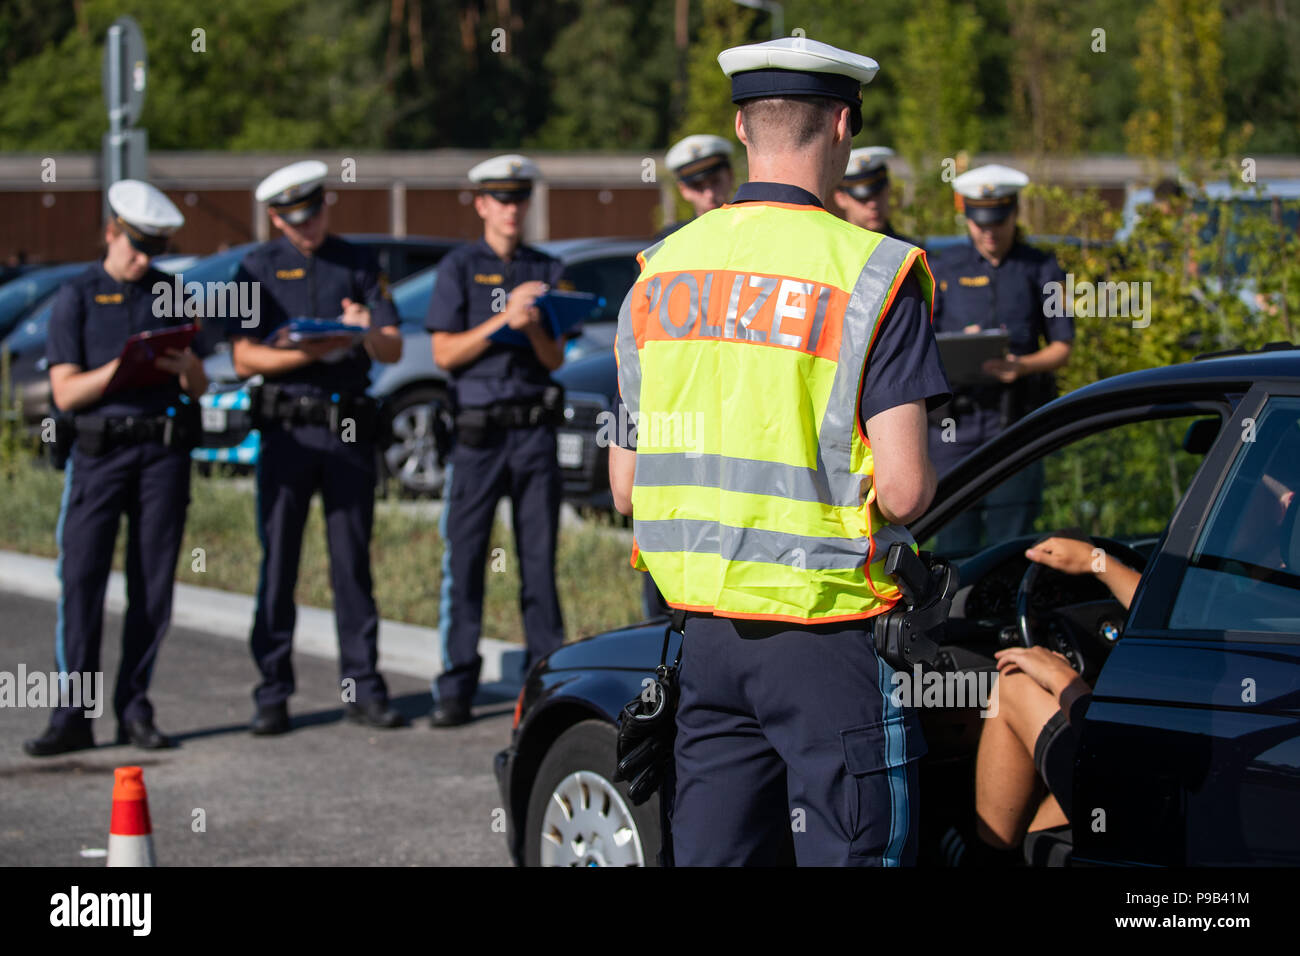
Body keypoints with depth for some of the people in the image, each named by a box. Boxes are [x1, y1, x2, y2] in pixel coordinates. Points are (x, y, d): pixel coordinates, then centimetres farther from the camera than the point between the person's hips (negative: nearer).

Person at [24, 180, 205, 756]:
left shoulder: (171, 293, 13)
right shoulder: (76, 298, 5)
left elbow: (199, 388, 14)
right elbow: (65, 393, -2)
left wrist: (186, 366, -9)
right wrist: (120, 368, -18)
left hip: (165, 449, 2)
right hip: (100, 449, -2)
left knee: (153, 583, 1)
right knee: (81, 579, -9)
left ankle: (135, 712, 7)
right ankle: (73, 718, -7)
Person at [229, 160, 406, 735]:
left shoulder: (358, 264, 11)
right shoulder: (260, 269, 7)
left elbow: (394, 350, 6)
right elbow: (244, 359, -2)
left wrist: (368, 335, -17)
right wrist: (310, 352, -17)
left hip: (348, 427, 1)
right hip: (286, 426, -1)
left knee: (353, 561, 2)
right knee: (277, 563, -2)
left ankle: (362, 687, 7)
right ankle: (272, 695, 2)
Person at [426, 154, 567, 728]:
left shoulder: (546, 270, 12)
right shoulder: (460, 268, 5)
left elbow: (556, 359, 9)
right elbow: (444, 353, -2)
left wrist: (533, 326, -11)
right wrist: (502, 320, -12)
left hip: (535, 427, 2)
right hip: (477, 428, -2)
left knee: (540, 558, 2)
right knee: (464, 560, -3)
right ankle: (455, 690, 1)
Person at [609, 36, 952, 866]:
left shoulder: (660, 271, 8)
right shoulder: (871, 273, -11)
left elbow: (624, 487, 11)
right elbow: (903, 487, -17)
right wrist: (915, 485, 5)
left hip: (705, 628, 6)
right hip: (828, 639, -6)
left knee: (711, 854, 11)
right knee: (851, 850, 1)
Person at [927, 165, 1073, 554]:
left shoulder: (1040, 269, 8)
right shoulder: (944, 269, 10)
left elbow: (1061, 347, 6)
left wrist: (1020, 365, -14)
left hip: (1017, 419, -1)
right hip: (955, 418, 1)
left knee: (1010, 538, -4)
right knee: (955, 538, -3)